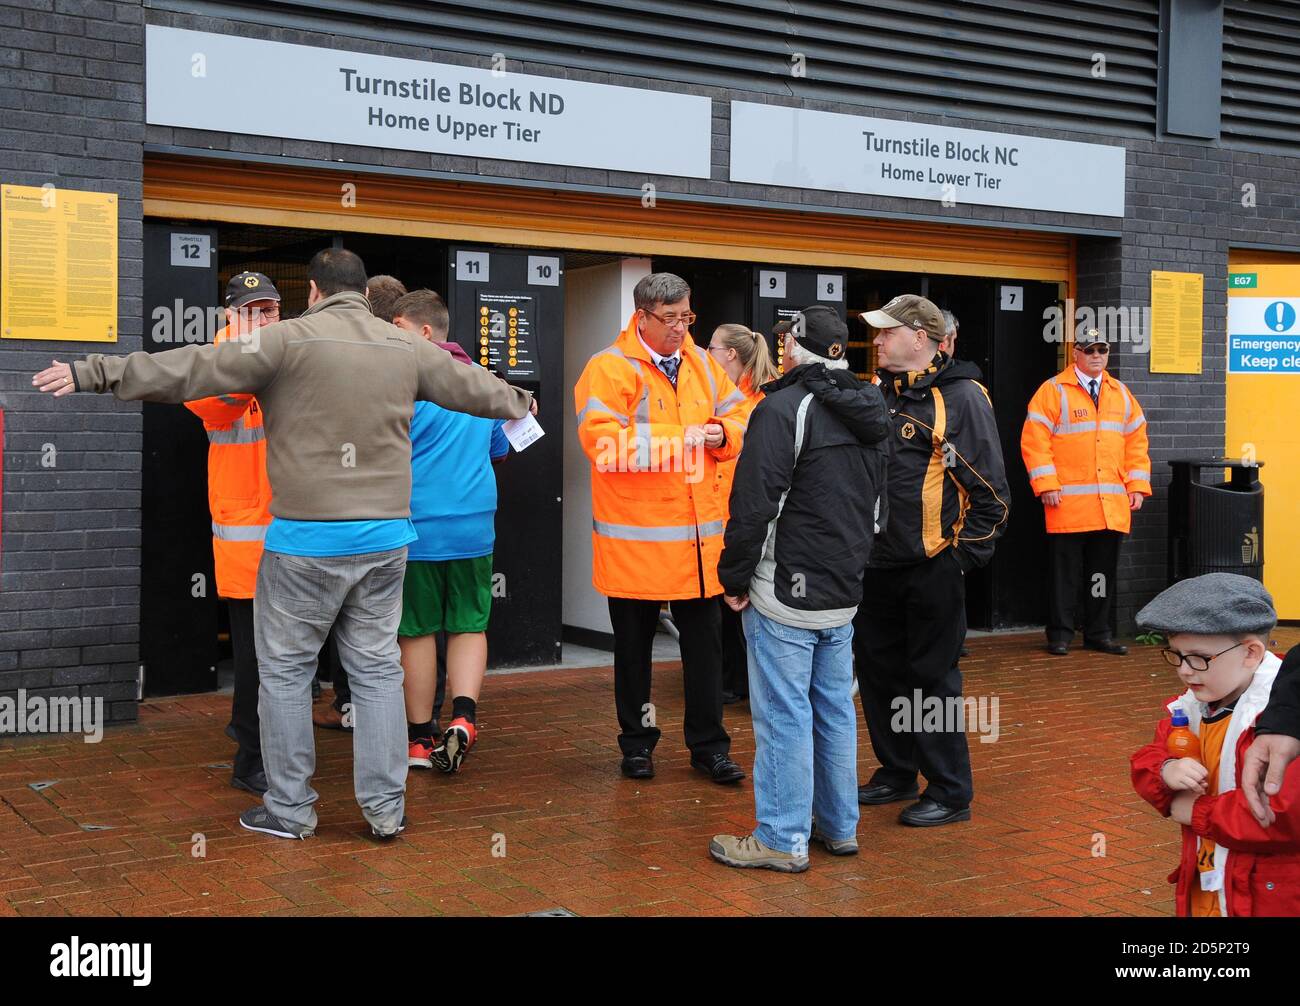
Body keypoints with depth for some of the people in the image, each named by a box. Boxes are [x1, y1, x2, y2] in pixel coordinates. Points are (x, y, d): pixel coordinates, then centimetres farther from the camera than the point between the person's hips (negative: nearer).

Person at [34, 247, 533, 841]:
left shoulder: (290, 340, -8)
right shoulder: (408, 349, 7)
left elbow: (189, 369, -11)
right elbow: (469, 385, 23)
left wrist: (94, 373, -6)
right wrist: (517, 402, 43)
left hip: (306, 541, -4)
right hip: (386, 539, 4)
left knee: (285, 670, 9)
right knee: (376, 668, 13)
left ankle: (289, 809, 15)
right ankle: (386, 806, 15)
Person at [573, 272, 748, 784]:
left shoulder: (703, 365, 10)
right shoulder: (609, 368, -8)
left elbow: (740, 417, 17)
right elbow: (600, 439, -20)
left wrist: (722, 433, -7)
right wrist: (678, 440, -20)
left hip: (698, 536, 5)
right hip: (634, 537, -4)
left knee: (704, 643, 9)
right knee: (634, 646, 10)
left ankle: (708, 745, 21)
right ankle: (637, 743, 25)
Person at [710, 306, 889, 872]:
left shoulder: (784, 408, -15)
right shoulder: (867, 413, 13)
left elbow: (754, 505, -18)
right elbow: (876, 502, 21)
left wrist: (735, 578, -8)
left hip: (786, 592, -8)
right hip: (844, 592, 8)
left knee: (784, 715, -2)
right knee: (835, 709, 15)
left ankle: (782, 840, 5)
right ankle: (839, 826, 24)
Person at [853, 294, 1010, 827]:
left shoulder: (961, 398, -10)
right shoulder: (878, 395, 12)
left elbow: (990, 491, -11)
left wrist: (964, 554, -12)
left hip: (932, 568, -7)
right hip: (877, 564, 8)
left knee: (932, 677, -1)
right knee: (879, 669, 14)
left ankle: (950, 792, 12)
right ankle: (896, 773, 30)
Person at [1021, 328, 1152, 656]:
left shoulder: (1121, 394, 15)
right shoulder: (1053, 391, -1)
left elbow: (1136, 441, 17)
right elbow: (1034, 440, -6)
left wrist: (1137, 486, 8)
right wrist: (1046, 485, -14)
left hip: (1112, 505, 5)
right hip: (1068, 505, -5)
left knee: (1104, 571, 9)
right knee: (1065, 571, 0)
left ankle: (1099, 633, 19)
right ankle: (1060, 634, 9)